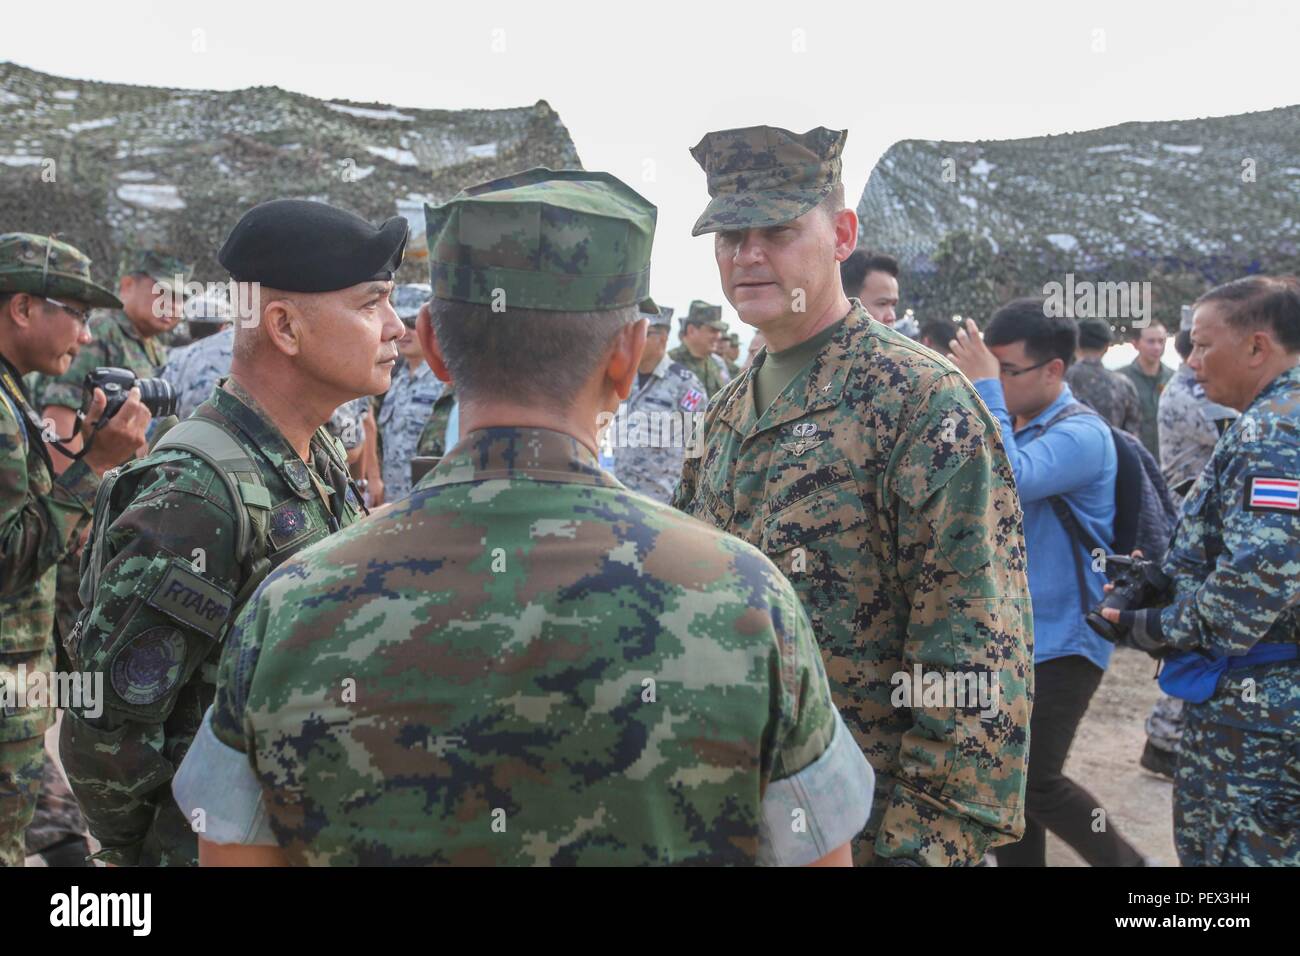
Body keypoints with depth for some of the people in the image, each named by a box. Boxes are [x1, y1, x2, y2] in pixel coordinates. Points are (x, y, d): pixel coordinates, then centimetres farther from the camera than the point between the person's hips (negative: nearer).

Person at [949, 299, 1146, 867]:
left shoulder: (1082, 433, -16)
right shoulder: (1009, 425, 6)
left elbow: (1009, 482, -34)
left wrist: (985, 390, -29)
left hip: (1060, 639, -7)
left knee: (1035, 782, -4)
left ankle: (1125, 862, 21)